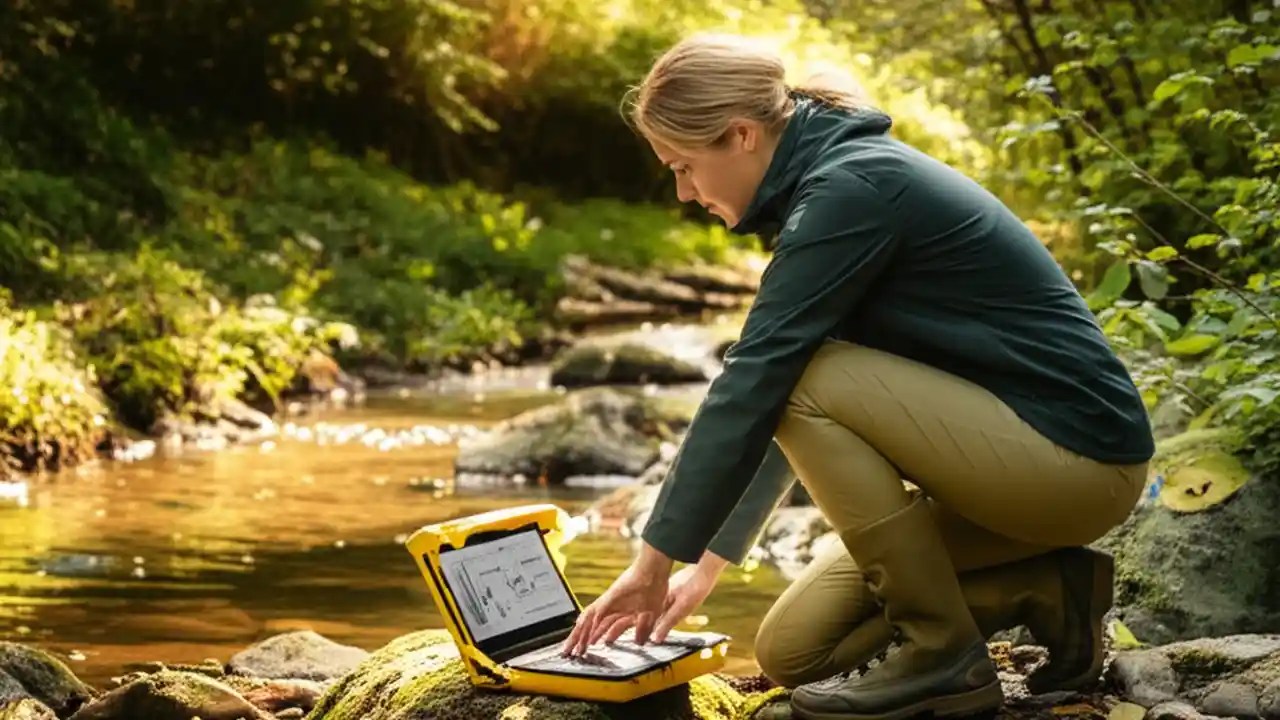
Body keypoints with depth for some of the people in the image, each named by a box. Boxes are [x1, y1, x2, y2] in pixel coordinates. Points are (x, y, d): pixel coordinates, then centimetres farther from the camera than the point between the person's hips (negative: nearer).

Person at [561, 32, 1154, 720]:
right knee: (790, 653, 4)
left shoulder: (851, 188, -20)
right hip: (1011, 456, 9)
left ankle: (939, 650, -11)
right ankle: (1043, 591, 8)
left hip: (1078, 454, -9)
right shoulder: (835, 175, 10)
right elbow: (776, 407, 13)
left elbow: (753, 383, -21)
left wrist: (655, 559, -15)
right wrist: (707, 563, 10)